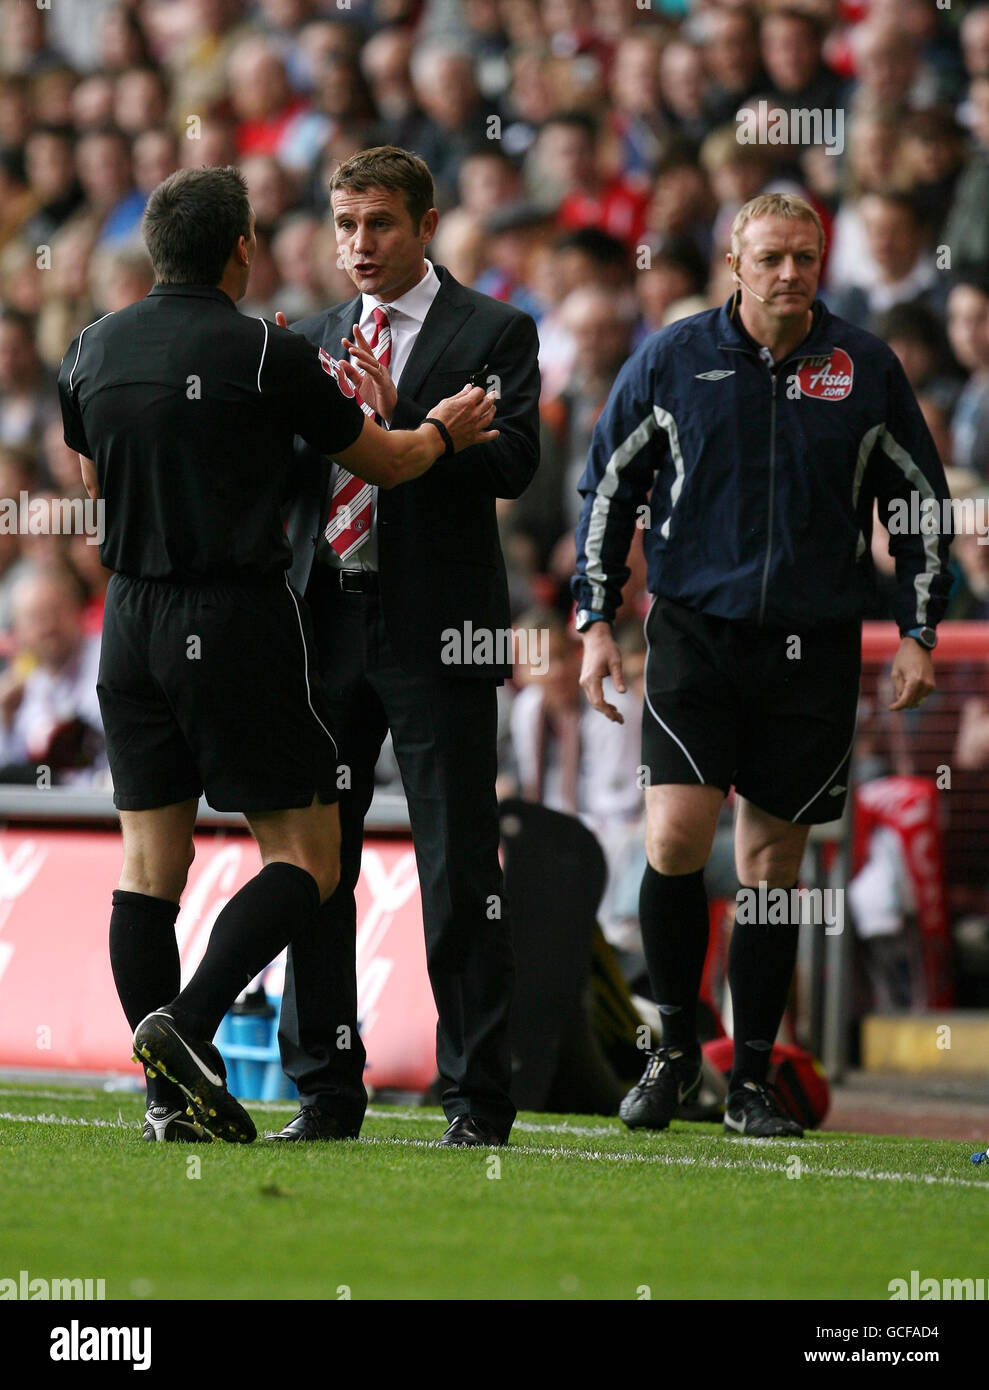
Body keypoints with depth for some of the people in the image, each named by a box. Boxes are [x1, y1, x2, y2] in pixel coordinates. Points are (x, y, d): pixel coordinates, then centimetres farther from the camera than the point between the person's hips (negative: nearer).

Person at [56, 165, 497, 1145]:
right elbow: (383, 461, 3)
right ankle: (189, 1025, -18)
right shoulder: (265, 356, -10)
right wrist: (444, 431, 23)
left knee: (151, 859, 7)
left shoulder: (91, 352, 5)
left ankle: (171, 1095, 3)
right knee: (304, 856, 1)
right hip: (238, 617, -5)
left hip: (132, 619, 6)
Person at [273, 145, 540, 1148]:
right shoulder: (316, 340, 16)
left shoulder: (494, 333, 1)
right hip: (328, 620, 5)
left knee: (459, 875, -3)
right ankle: (326, 1091, 14)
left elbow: (513, 462, -12)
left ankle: (478, 1096, 2)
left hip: (439, 632, -5)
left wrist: (400, 423, -22)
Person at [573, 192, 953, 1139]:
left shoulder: (865, 370, 2)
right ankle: (674, 1044, 5)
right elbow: (608, 487, 8)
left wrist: (918, 633, 5)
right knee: (675, 838, -14)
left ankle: (751, 1081, 12)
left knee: (772, 864, 3)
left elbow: (920, 500, 11)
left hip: (813, 647, 1)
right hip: (696, 627, -1)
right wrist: (595, 619, 2)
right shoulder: (671, 361, 0)